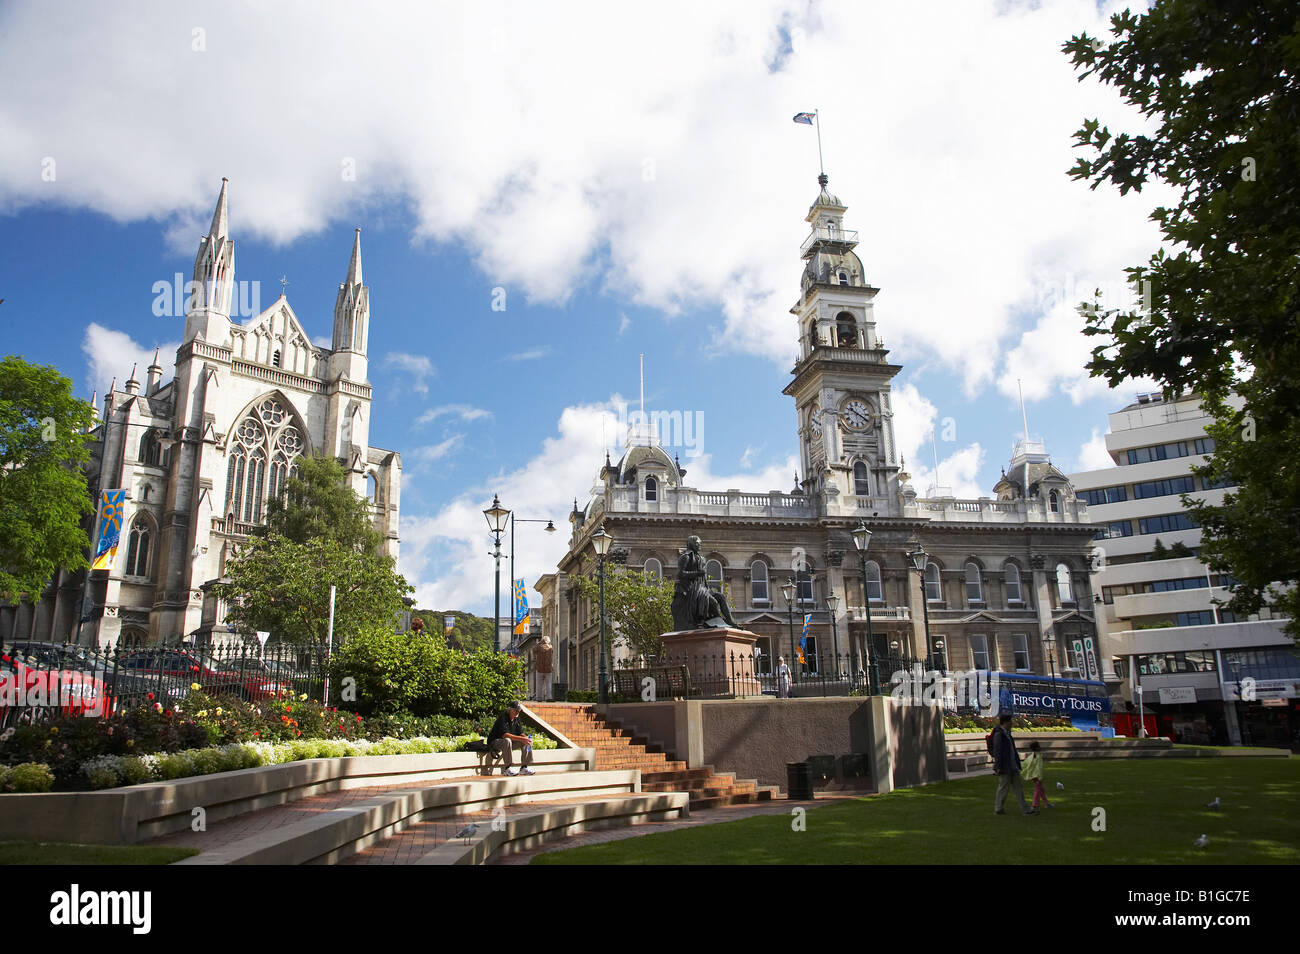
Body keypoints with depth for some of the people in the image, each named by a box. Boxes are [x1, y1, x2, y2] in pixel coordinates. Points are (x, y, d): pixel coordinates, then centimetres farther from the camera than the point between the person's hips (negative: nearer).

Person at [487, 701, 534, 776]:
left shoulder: (516, 719, 4)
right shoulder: (502, 718, -21)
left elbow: (520, 733, 3)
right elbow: (504, 735, -33)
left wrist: (526, 738, -21)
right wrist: (521, 739, -38)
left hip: (508, 742, 8)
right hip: (495, 742, -8)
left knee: (529, 741, -7)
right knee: (507, 741, -40)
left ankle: (524, 767, -9)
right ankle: (507, 768, -33)